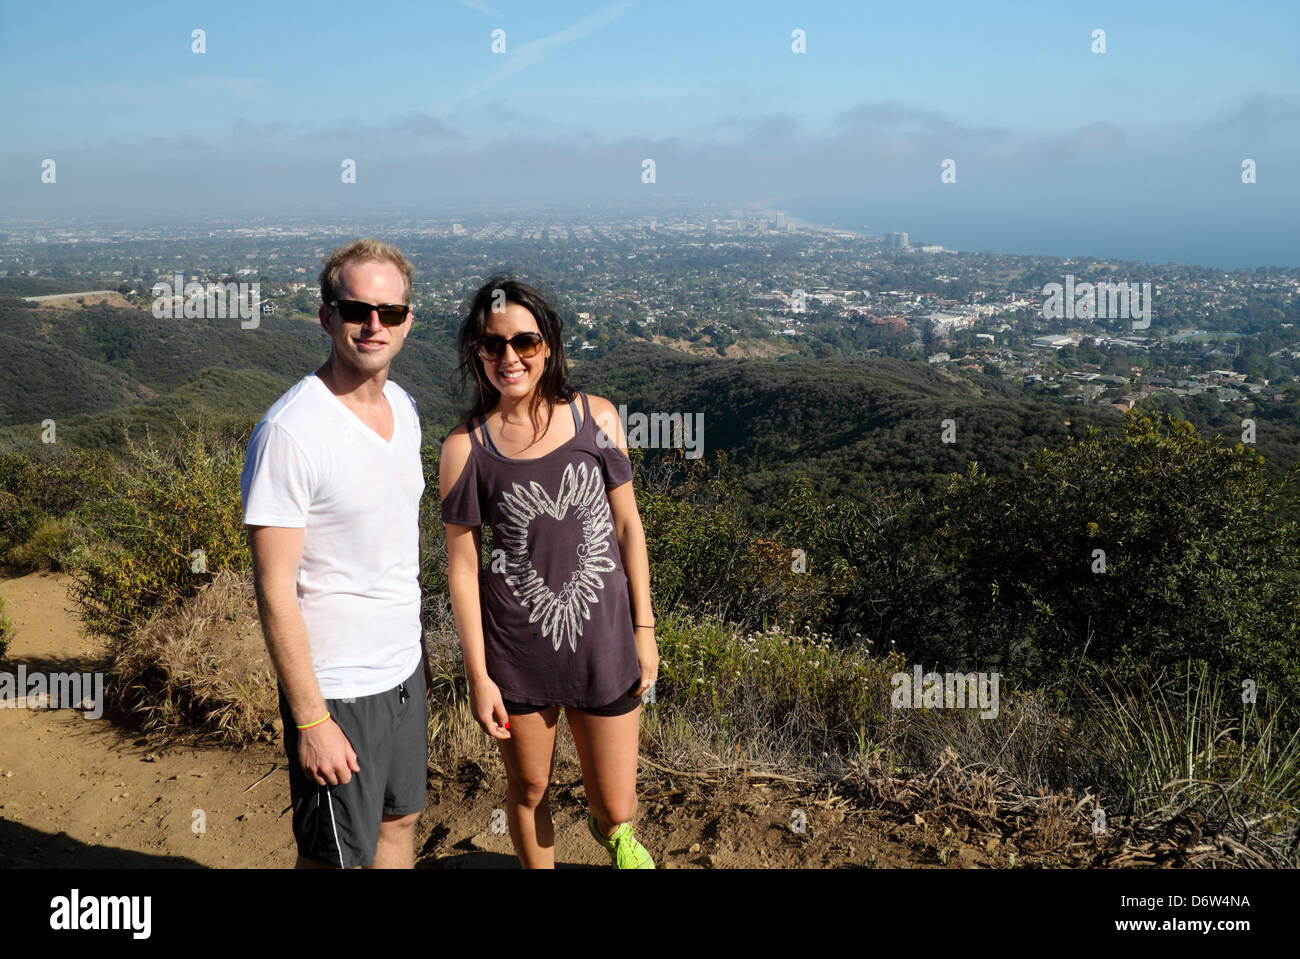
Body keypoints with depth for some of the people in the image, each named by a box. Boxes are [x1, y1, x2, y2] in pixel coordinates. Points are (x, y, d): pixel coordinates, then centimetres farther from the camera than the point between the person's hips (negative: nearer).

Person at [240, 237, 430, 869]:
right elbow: (275, 591, -20)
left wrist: (415, 643, 17)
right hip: (336, 688, -7)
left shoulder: (404, 407, 4)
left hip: (404, 668, 8)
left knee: (399, 821, 22)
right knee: (337, 856, 9)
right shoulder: (290, 432, -21)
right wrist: (311, 721, -20)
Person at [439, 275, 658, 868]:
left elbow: (627, 525, 1)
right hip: (516, 651, -1)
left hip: (603, 640, 1)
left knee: (615, 807, 12)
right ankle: (537, 864, 49)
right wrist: (478, 676, -4)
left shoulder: (596, 418, -5)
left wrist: (644, 630, 2)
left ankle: (610, 829, 49)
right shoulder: (465, 447, -9)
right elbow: (462, 563, -5)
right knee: (528, 791, 18)